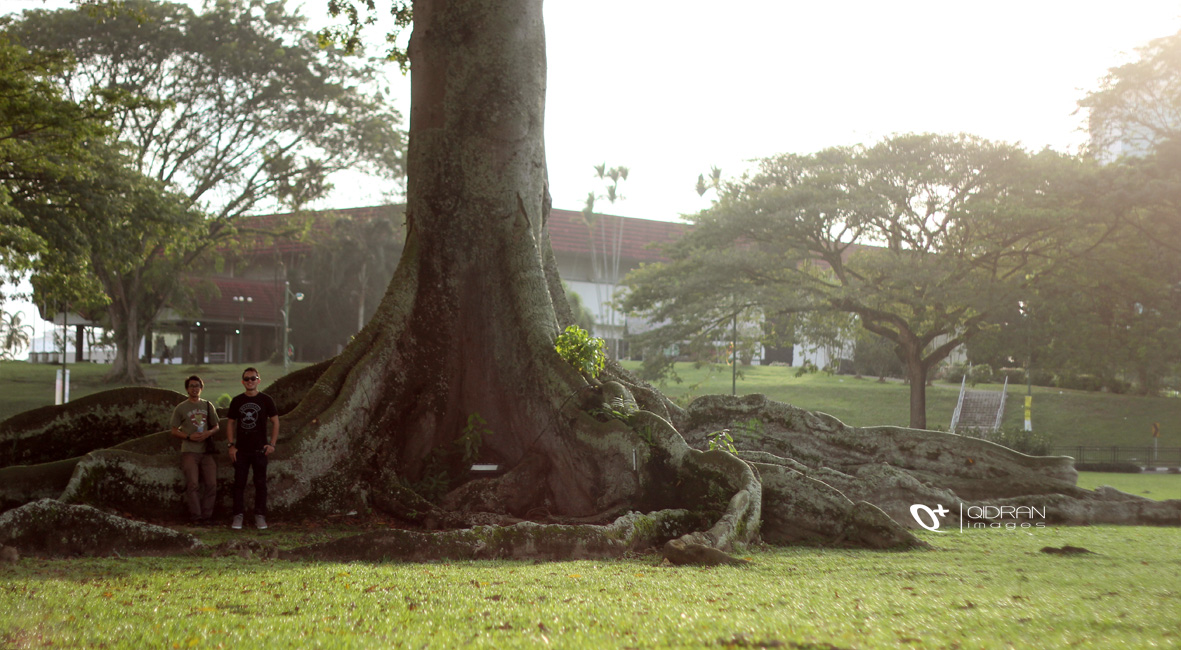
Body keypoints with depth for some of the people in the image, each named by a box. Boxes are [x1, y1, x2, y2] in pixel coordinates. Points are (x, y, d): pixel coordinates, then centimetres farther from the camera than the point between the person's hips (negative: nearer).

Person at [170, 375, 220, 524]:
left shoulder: (208, 406, 13)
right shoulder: (181, 408, 5)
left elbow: (217, 427, 16)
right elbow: (174, 431, 5)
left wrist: (209, 432, -6)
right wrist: (189, 436, -12)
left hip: (207, 450, 3)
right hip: (189, 451, -3)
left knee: (211, 484, -4)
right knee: (193, 484, -13)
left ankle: (206, 516, 4)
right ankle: (196, 516, -7)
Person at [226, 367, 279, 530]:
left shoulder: (266, 400, 0)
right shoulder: (237, 401, 5)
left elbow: (275, 422, 2)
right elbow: (230, 423, 9)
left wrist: (272, 444, -6)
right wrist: (231, 445, 0)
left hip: (260, 449, -1)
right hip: (241, 449, 1)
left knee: (260, 483, 2)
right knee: (239, 483, 2)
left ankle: (260, 516, 7)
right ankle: (238, 515, 6)